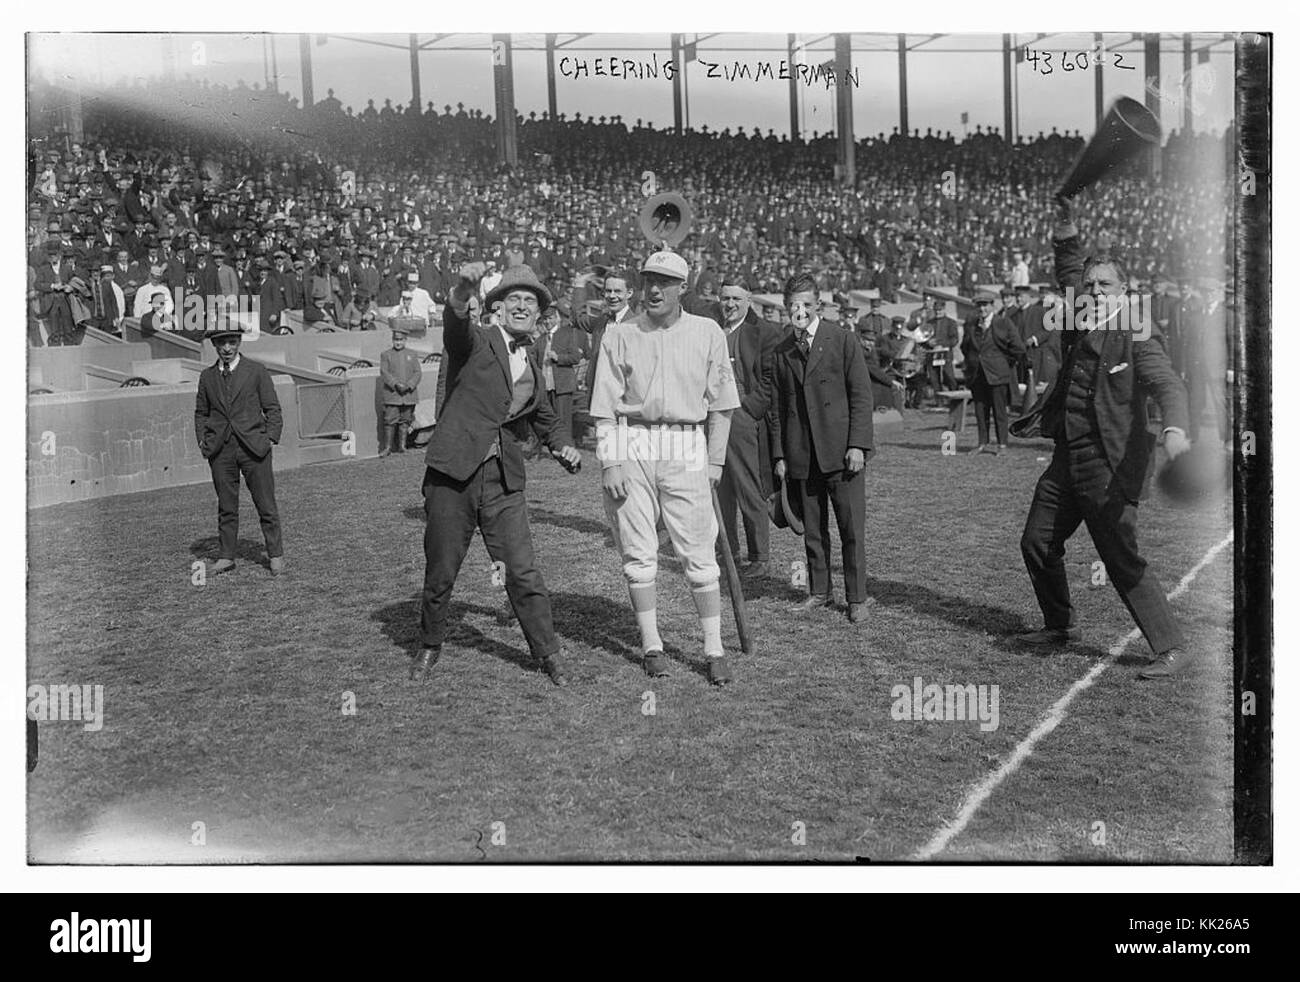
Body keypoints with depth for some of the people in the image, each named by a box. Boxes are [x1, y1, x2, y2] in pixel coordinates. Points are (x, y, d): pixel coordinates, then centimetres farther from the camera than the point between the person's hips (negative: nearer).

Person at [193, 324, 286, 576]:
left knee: (266, 505, 0)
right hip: (220, 449, 3)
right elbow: (201, 412, 19)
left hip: (253, 447, -3)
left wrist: (271, 438, -6)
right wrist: (202, 441, 6)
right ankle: (226, 557, 16)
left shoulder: (256, 371, 3)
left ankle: (276, 555, 9)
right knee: (226, 506, 7)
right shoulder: (207, 376, 11)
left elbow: (272, 408, 4)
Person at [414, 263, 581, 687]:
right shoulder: (476, 342, -1)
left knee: (523, 572, -2)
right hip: (453, 475, -3)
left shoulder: (530, 369, 15)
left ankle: (548, 654, 12)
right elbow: (455, 322, -27)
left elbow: (545, 418, 36)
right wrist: (463, 289, -47)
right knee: (440, 573, 7)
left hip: (503, 480, 4)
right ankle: (429, 647, 29)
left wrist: (563, 446, 21)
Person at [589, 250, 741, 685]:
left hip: (687, 449, 0)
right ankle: (651, 645, 14)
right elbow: (605, 405, 2)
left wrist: (715, 461, 4)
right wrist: (610, 462, -7)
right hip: (631, 447, 1)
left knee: (699, 554, -1)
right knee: (638, 553, 3)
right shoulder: (618, 334, 5)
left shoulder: (707, 333, 6)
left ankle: (715, 650, 6)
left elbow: (720, 404, 9)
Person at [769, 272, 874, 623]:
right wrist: (779, 454, 8)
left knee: (852, 529, -2)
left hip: (841, 451, -3)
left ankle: (857, 598, 7)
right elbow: (777, 406, 14)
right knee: (812, 529, 8)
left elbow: (861, 395, -2)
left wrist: (857, 445, -9)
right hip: (802, 455, 3)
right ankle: (819, 592, 21)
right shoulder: (781, 351, 11)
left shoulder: (842, 340, 1)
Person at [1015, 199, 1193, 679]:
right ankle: (1060, 625, 34)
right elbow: (1069, 269, 22)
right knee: (1037, 543, 15)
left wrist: (1175, 428, -43)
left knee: (1122, 560, -9)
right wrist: (1066, 230, 8)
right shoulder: (1080, 325, 9)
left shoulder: (1137, 336, -10)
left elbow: (1167, 384, -24)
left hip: (1111, 465, -8)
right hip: (1067, 458, 8)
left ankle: (1171, 648, 1)